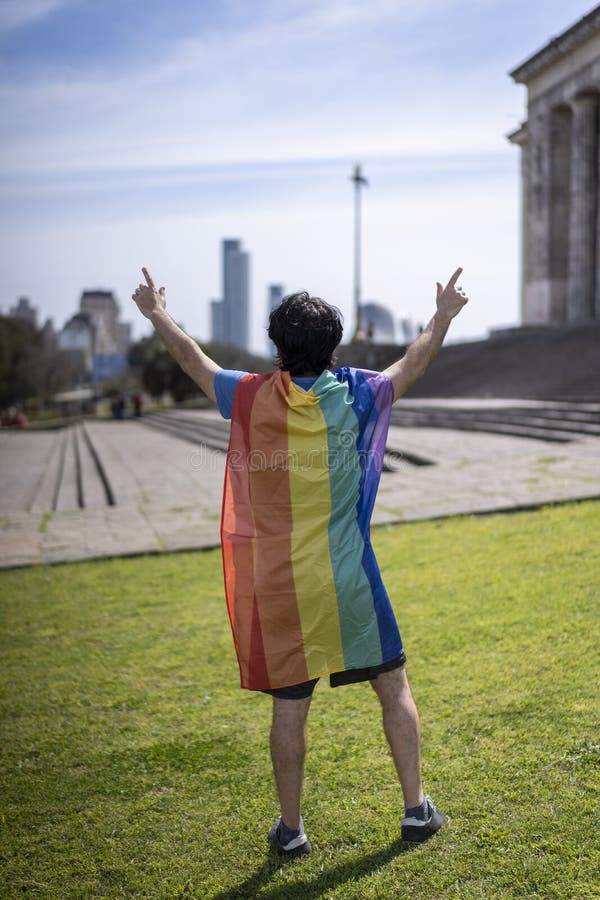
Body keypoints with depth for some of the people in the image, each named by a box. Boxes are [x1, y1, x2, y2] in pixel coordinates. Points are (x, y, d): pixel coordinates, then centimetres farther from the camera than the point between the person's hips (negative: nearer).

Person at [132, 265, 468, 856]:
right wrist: (443, 317, 31)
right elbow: (412, 365, 14)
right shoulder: (355, 396, -4)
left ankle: (290, 828, 21)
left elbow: (195, 362, 13)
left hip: (276, 585, 1)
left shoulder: (252, 398, -4)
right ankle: (416, 808, 20)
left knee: (289, 706, 9)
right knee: (393, 685, 14)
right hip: (348, 581, 0)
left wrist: (157, 315, 30)